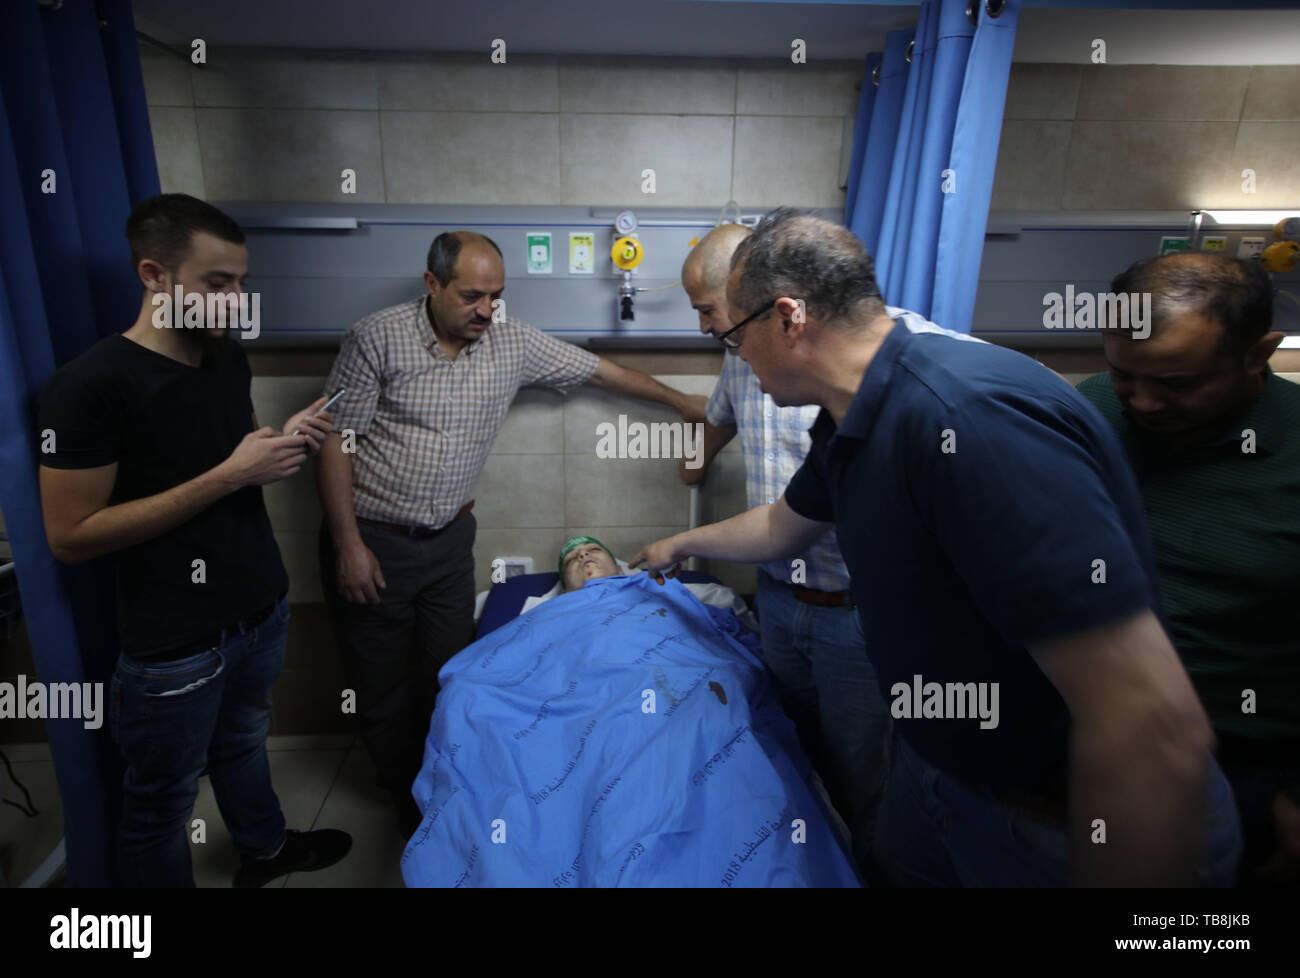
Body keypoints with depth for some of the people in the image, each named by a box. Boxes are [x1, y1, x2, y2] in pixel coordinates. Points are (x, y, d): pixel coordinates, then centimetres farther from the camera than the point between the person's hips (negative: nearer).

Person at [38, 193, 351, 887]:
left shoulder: (229, 358, 4)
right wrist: (229, 475, -24)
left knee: (243, 742, 27)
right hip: (175, 646, -7)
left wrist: (285, 445, -6)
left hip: (263, 611, 7)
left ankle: (264, 849, 50)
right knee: (162, 804, 12)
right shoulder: (88, 386, -19)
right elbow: (70, 537, -18)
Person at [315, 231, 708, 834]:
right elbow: (335, 441, -11)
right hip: (372, 540, -3)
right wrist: (349, 545, -14)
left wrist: (680, 401, 6)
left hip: (450, 538, 3)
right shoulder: (377, 339, -13)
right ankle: (408, 802, 33)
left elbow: (597, 370, 5)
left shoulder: (513, 341, -2)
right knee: (383, 690, 9)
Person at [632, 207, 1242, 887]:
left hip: (1067, 827, -8)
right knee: (896, 865, 29)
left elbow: (1155, 734, -35)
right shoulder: (847, 426, -3)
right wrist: (679, 544, 32)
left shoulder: (969, 416, -35)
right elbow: (781, 528, 18)